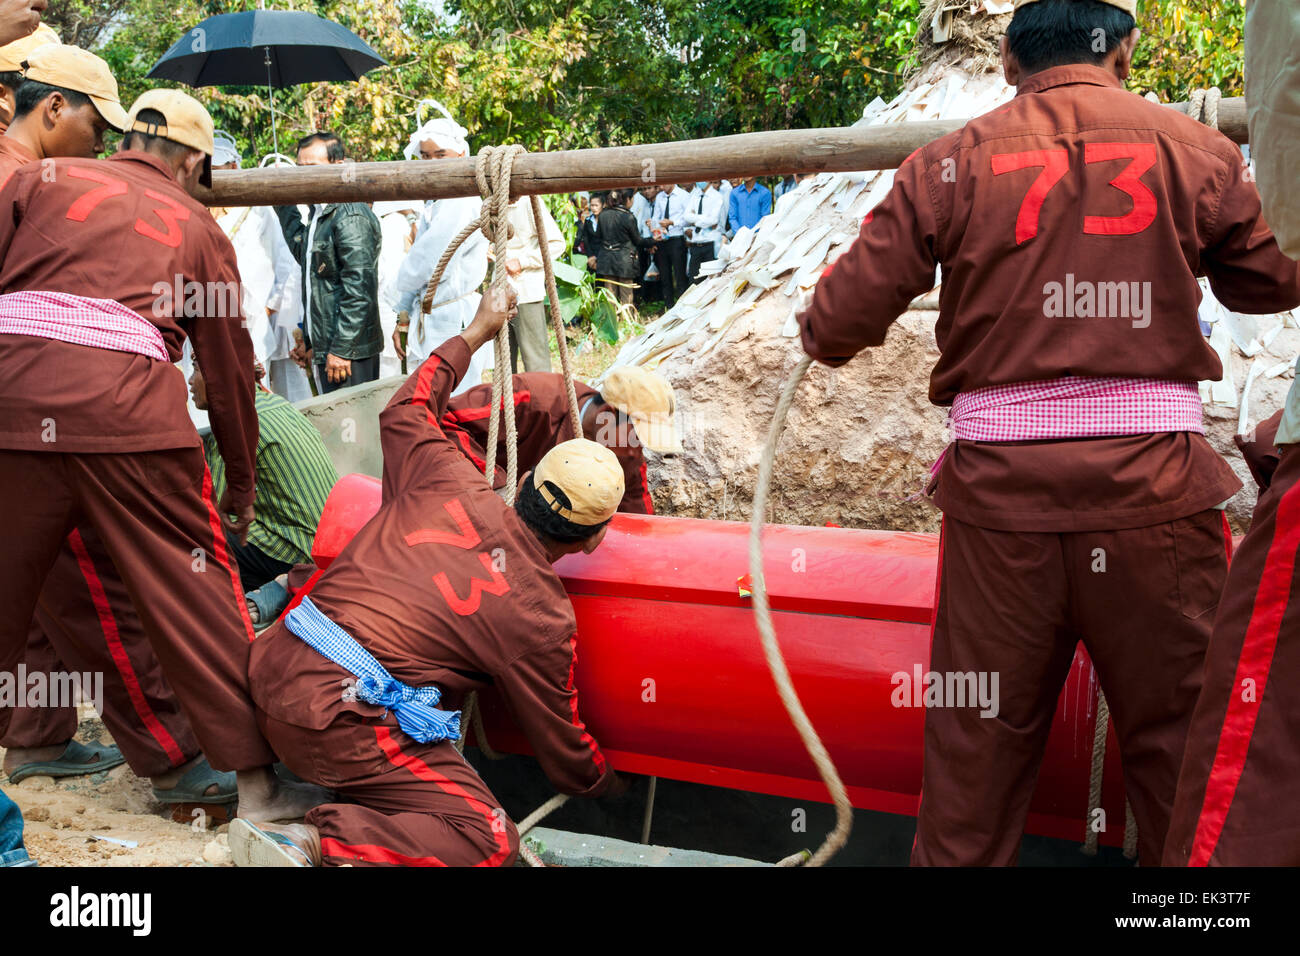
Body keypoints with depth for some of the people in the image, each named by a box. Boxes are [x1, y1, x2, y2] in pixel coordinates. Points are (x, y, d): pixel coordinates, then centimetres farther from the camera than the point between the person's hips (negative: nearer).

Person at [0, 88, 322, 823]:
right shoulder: (198, 227, 19)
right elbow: (231, 369, 17)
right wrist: (242, 491, 24)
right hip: (127, 412, -2)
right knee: (197, 595, 6)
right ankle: (256, 777, 11)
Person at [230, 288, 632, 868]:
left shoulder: (447, 483, 5)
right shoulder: (541, 617, -4)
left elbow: (404, 410, 27)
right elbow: (561, 744, 9)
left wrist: (474, 333, 38)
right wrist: (613, 787, 30)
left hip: (271, 665, 7)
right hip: (338, 714, -7)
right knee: (487, 840, -5)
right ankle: (313, 846, -18)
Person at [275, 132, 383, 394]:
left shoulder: (351, 217, -14)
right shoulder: (319, 213, 15)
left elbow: (358, 289, -20)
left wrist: (341, 350, -21)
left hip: (348, 351, -9)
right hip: (324, 348, 9)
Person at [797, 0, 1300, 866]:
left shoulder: (950, 163, 3)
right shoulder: (1196, 152, 5)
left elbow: (838, 324, -1)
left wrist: (824, 336, 22)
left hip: (1001, 486, 1)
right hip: (1152, 481, 0)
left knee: (978, 739, 13)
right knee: (1180, 734, 13)